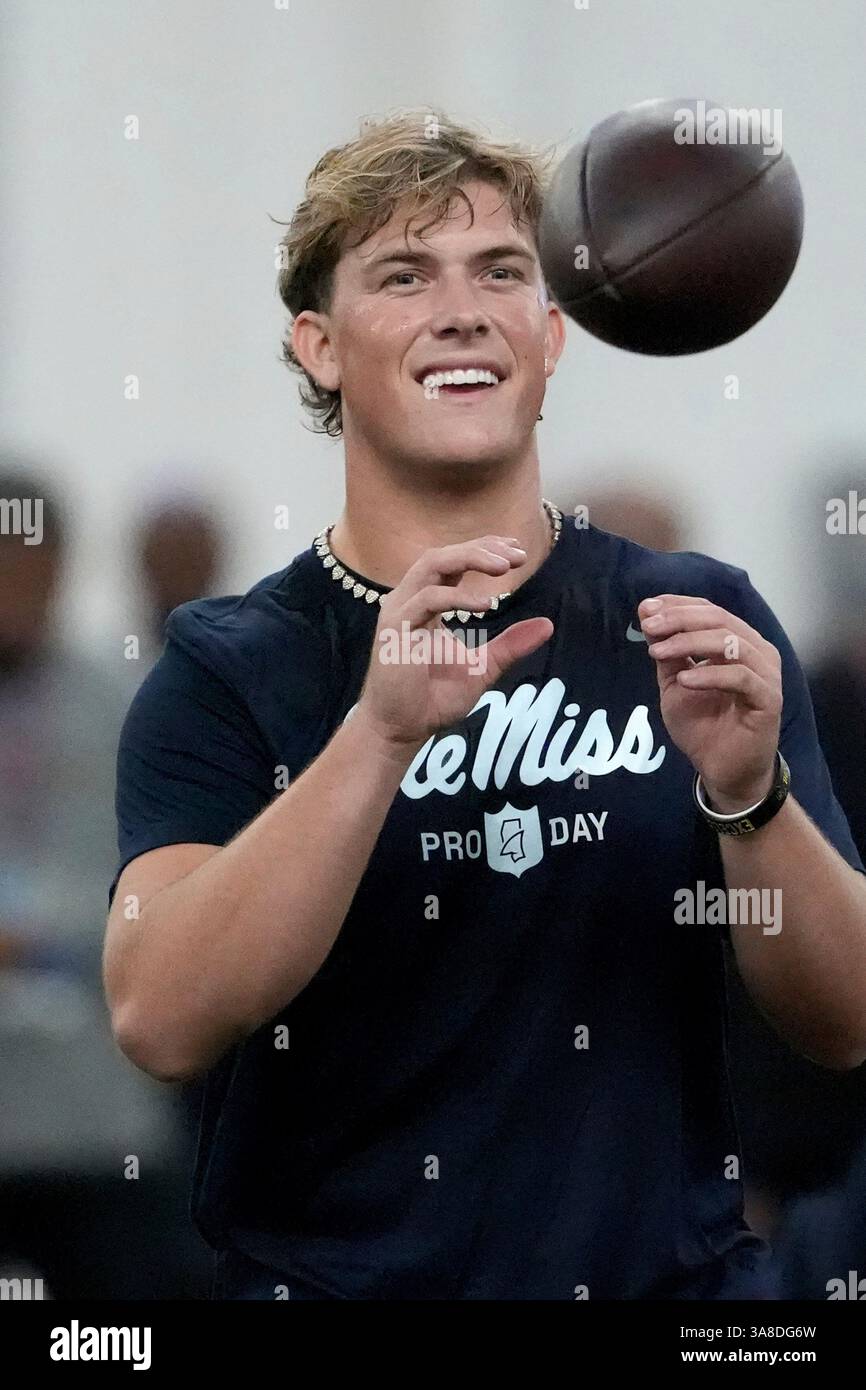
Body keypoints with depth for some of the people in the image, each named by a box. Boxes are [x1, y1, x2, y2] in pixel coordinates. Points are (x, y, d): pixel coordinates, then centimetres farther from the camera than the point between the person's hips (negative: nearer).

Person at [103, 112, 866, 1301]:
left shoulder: (697, 620, -1)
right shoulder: (224, 666, -5)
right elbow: (162, 1022, -20)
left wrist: (748, 792, -23)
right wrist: (382, 730, -31)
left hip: (671, 1271, 1)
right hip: (333, 1271, -1)